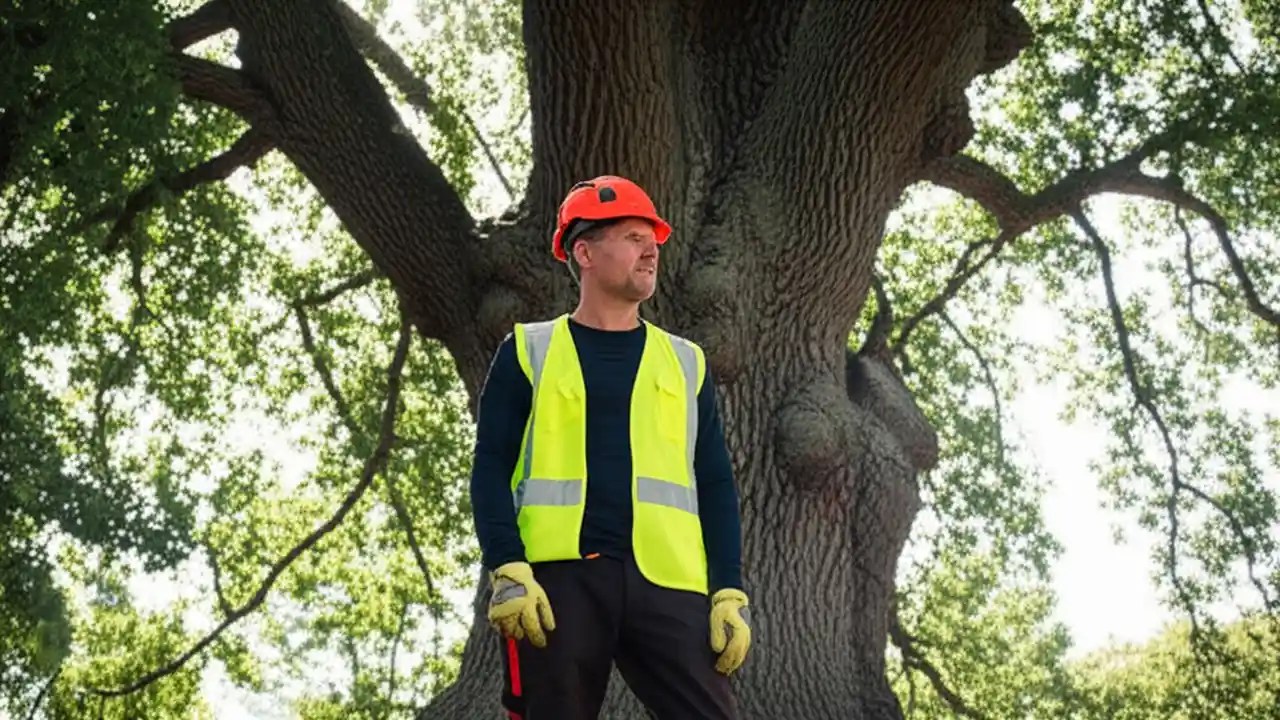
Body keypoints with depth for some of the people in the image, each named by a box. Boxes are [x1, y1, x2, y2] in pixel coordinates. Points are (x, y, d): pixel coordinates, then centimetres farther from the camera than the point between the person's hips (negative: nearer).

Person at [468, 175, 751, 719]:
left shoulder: (685, 362, 18)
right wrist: (507, 571, -11)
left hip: (667, 582, 2)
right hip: (557, 577, -2)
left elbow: (715, 486, 15)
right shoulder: (529, 351, 11)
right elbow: (492, 468, 4)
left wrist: (730, 593, 3)